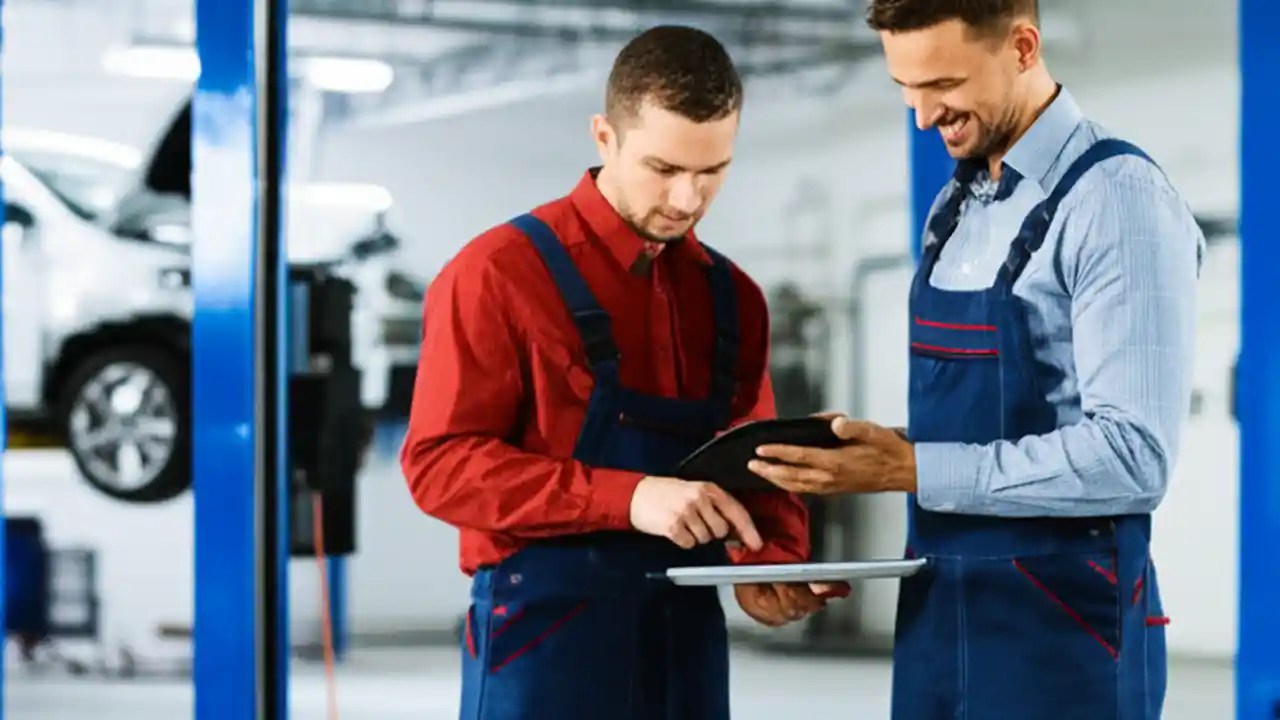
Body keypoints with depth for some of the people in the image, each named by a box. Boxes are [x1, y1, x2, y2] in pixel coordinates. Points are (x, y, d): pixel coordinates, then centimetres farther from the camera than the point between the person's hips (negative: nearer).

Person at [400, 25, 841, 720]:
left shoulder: (732, 297, 11)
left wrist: (771, 563, -6)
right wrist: (626, 498, -23)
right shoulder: (499, 273, -7)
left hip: (687, 641, 6)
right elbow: (440, 461, -13)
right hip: (544, 639, -5)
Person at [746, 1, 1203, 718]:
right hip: (936, 619, 7)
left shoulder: (1118, 198, -14)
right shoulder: (955, 206, 12)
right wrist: (872, 447, -3)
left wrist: (912, 469, -21)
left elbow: (1133, 455, -22)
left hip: (1062, 632, -7)